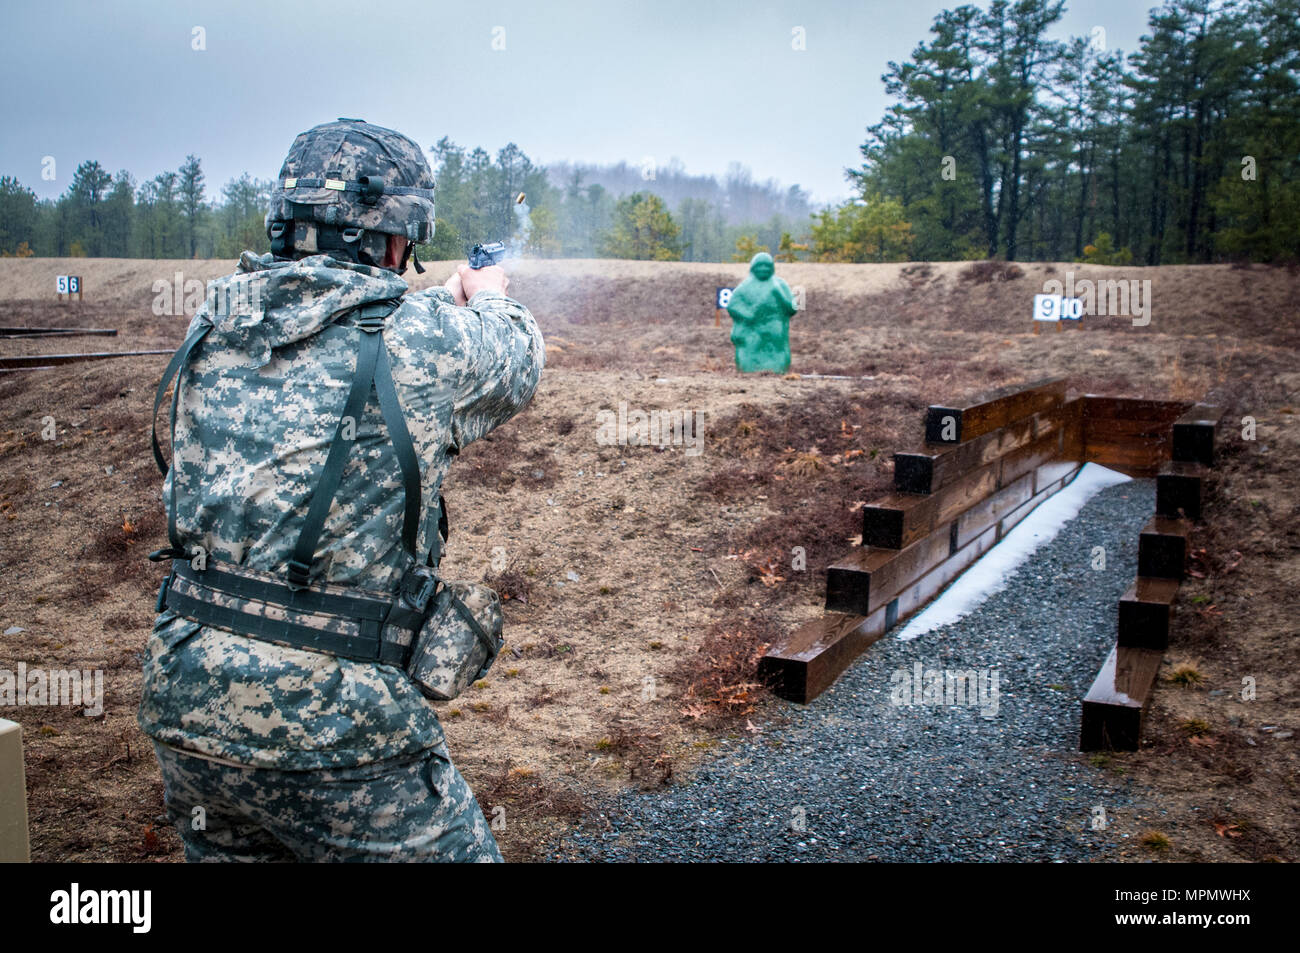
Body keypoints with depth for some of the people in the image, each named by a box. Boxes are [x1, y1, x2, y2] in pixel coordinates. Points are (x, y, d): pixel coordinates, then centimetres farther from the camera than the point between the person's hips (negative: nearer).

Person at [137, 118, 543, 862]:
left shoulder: (215, 325, 3)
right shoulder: (421, 338, -12)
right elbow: (519, 366, 9)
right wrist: (491, 299, 31)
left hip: (184, 696, 7)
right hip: (331, 721, -6)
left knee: (230, 848, 26)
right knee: (447, 848, 11)